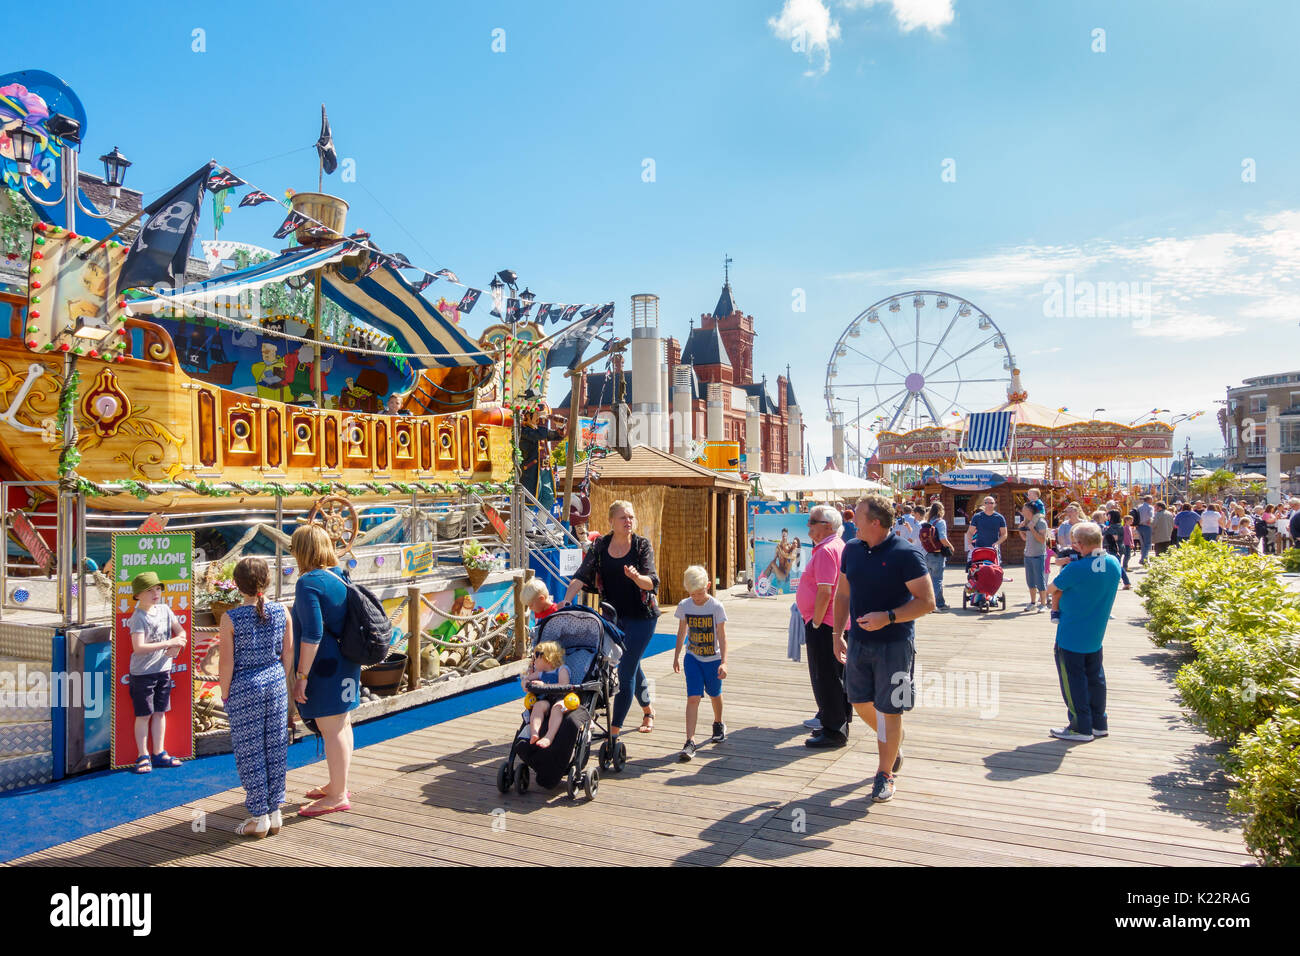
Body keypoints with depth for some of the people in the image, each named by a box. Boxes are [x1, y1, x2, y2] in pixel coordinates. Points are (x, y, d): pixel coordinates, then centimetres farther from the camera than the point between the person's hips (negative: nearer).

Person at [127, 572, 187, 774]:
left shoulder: (165, 610, 4)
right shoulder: (138, 618, -15)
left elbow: (181, 631, 10)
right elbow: (138, 648, -25)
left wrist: (177, 645, -11)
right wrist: (168, 643, -24)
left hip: (164, 670, 6)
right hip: (142, 673, -6)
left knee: (160, 712, 13)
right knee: (143, 715, 1)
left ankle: (159, 754, 22)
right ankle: (143, 756, 12)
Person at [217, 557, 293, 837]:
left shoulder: (230, 618, -12)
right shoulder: (281, 612, -3)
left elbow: (226, 662, -10)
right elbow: (288, 653, 4)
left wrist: (225, 694, 2)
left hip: (245, 687, -4)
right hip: (275, 681, 4)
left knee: (250, 752, 6)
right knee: (275, 748, 12)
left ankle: (259, 818, 14)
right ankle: (275, 813, 20)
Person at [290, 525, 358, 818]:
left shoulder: (308, 582, -17)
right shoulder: (341, 577, 8)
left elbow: (312, 634, -22)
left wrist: (301, 675, -17)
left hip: (324, 665, -9)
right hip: (346, 663, 9)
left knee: (331, 729, 0)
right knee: (341, 725, 19)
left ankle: (337, 796, 10)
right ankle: (337, 786, 34)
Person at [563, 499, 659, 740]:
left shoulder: (642, 545, -10)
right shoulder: (600, 546, -2)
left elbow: (652, 583, -19)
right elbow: (581, 576, -10)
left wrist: (636, 576, -40)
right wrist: (566, 601, -26)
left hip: (641, 616, -4)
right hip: (613, 615, 4)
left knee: (626, 671, -8)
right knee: (633, 666, 19)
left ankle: (614, 732, -5)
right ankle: (648, 711, 43)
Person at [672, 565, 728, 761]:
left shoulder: (716, 607, -15)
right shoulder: (684, 606, -5)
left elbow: (722, 636, -14)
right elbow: (682, 632, 7)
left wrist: (723, 662, -21)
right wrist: (676, 656, 12)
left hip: (713, 659, -1)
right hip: (693, 657, 1)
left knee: (714, 695, 17)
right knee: (693, 697, -9)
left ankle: (718, 723, 46)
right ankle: (690, 742, -11)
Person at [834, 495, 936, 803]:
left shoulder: (906, 554, -16)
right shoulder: (852, 550, 2)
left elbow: (927, 602, -16)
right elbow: (842, 594, 13)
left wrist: (888, 617, -25)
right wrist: (839, 634, 8)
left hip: (895, 645, -6)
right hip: (858, 642, 6)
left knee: (889, 711, 4)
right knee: (860, 702, 16)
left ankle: (884, 774, 20)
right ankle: (893, 743, 44)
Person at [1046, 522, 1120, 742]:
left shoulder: (1076, 569, -26)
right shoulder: (1114, 563, -3)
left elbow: (1051, 589, -11)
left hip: (1071, 635, -7)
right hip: (1096, 634, 7)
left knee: (1073, 680, 4)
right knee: (1095, 677, 19)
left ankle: (1081, 728, 11)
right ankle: (1099, 723, 29)